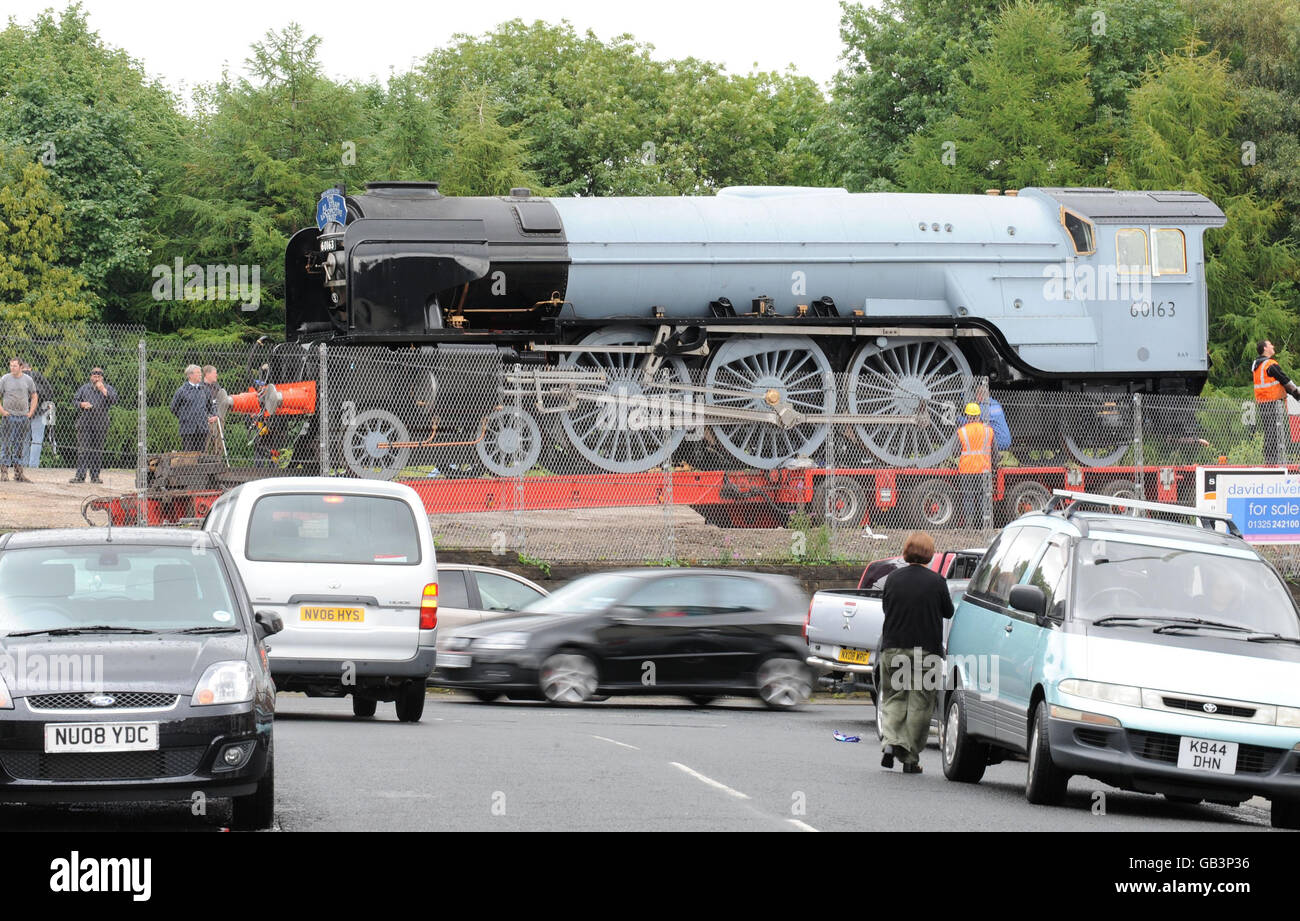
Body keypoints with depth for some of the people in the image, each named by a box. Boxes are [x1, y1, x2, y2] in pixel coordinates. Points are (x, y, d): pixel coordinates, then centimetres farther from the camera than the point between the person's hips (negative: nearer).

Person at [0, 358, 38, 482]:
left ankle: (18, 473, 10)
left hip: (23, 417, 2)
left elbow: (34, 397, 17)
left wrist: (30, 413, 7)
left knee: (19, 445, 7)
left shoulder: (28, 380, 7)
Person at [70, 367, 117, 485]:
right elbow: (75, 400, 15)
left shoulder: (107, 388, 8)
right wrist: (82, 404, -6)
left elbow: (114, 400, -8)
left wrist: (103, 390, -14)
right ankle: (80, 476, -10)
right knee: (83, 449, -7)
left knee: (97, 450, 4)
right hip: (85, 421, 0)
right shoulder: (84, 388, 14)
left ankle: (95, 476, 11)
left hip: (100, 424, 0)